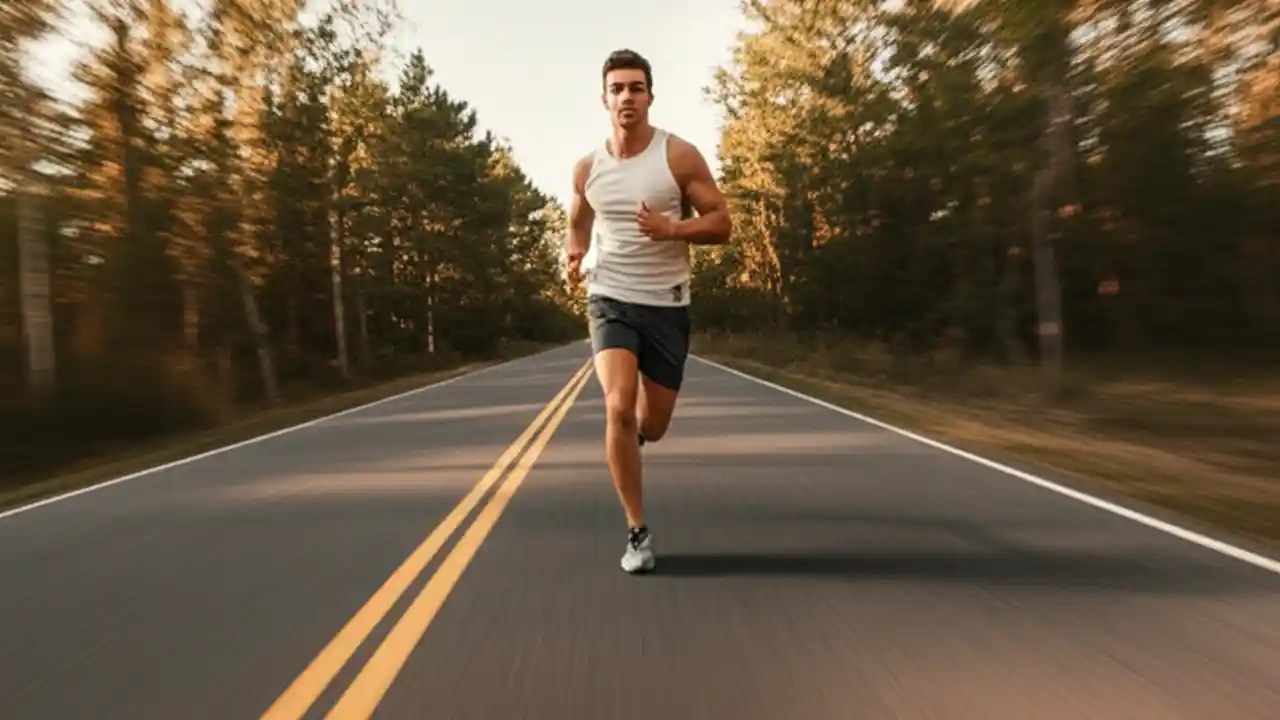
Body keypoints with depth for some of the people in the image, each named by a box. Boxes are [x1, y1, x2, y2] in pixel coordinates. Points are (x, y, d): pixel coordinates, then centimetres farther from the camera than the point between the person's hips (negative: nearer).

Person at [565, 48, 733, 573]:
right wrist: (575, 256, 3)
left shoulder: (680, 156, -5)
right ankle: (637, 531, -4)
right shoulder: (587, 169, 4)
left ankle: (631, 431, 48)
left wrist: (670, 228, -23)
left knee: (652, 426, 7)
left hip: (667, 305, 0)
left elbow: (721, 224, -6)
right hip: (609, 300, 1)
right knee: (618, 407, -21)